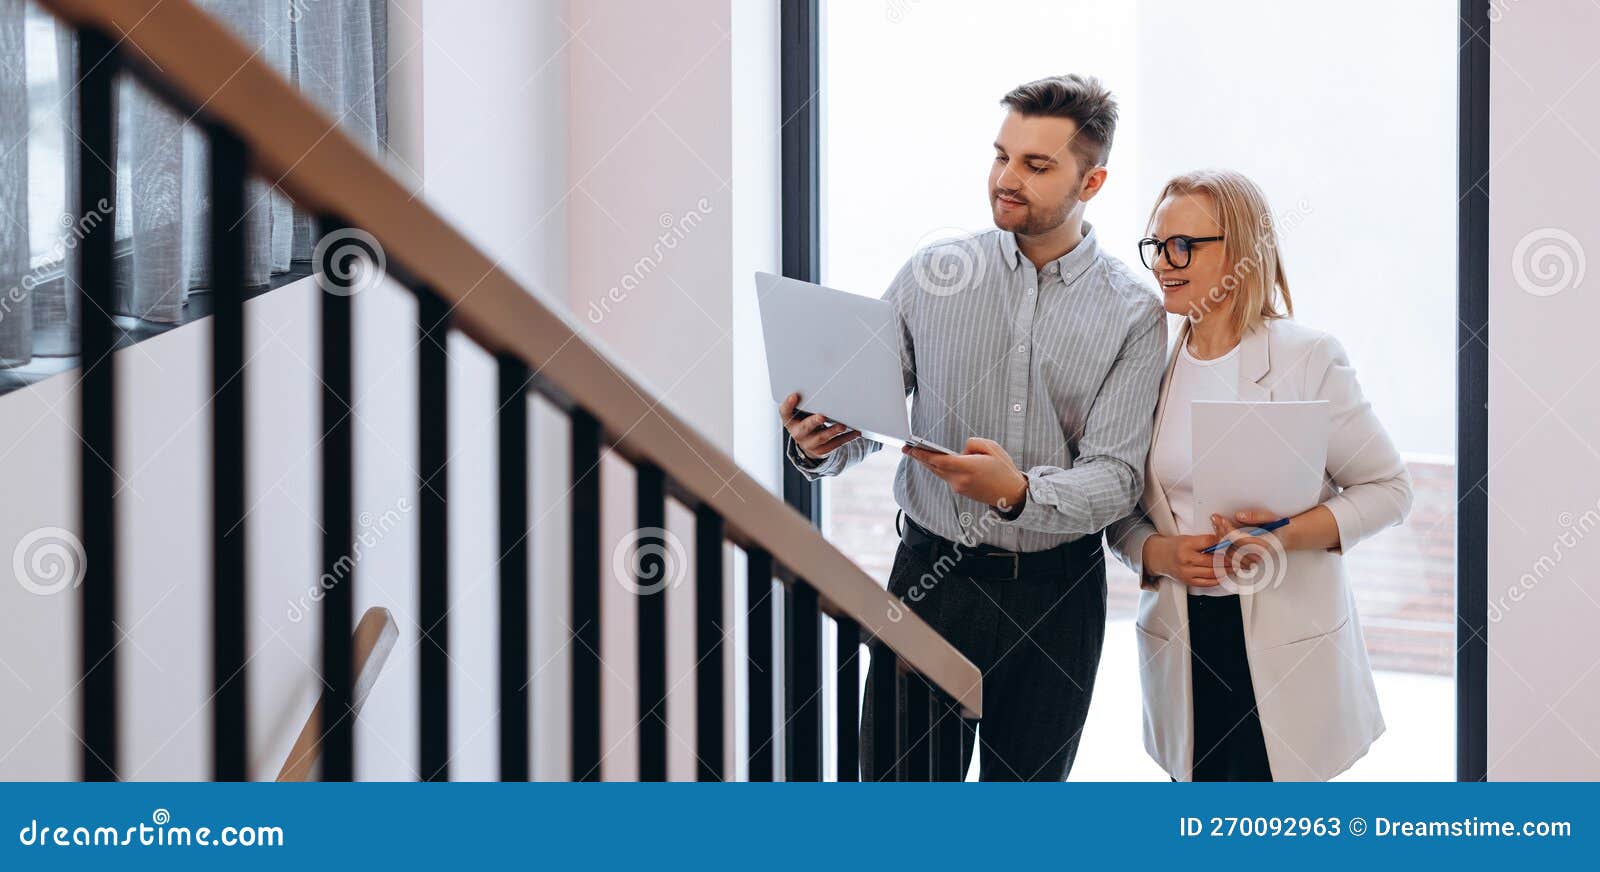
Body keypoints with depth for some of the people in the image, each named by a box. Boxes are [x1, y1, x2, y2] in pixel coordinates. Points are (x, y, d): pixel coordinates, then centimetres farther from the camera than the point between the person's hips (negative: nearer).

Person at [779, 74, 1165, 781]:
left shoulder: (1133, 313, -3)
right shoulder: (930, 274, 2)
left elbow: (1117, 476, -9)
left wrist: (1020, 493, -29)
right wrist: (819, 444, -20)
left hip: (1054, 593, 0)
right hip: (930, 573, 0)